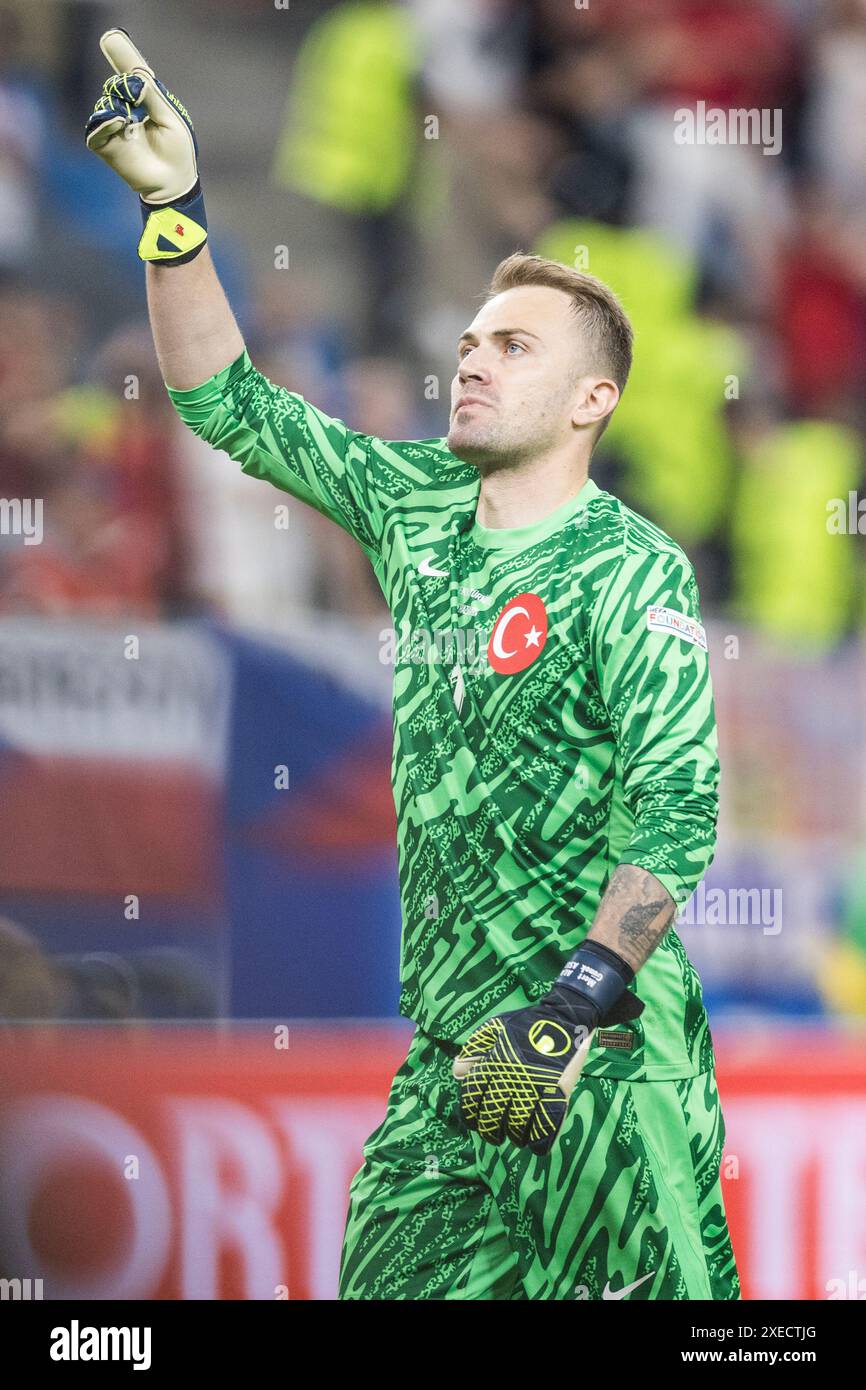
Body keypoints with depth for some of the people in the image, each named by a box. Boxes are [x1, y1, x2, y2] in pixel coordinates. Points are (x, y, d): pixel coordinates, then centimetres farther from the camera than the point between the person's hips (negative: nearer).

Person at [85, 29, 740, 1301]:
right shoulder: (419, 507, 11)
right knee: (396, 1279, 3)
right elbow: (229, 403, 17)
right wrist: (173, 211, 8)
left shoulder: (632, 572, -8)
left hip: (609, 1053, -6)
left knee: (638, 1288, -10)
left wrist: (574, 1010, -21)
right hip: (450, 1048, 6)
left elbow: (677, 811, -15)